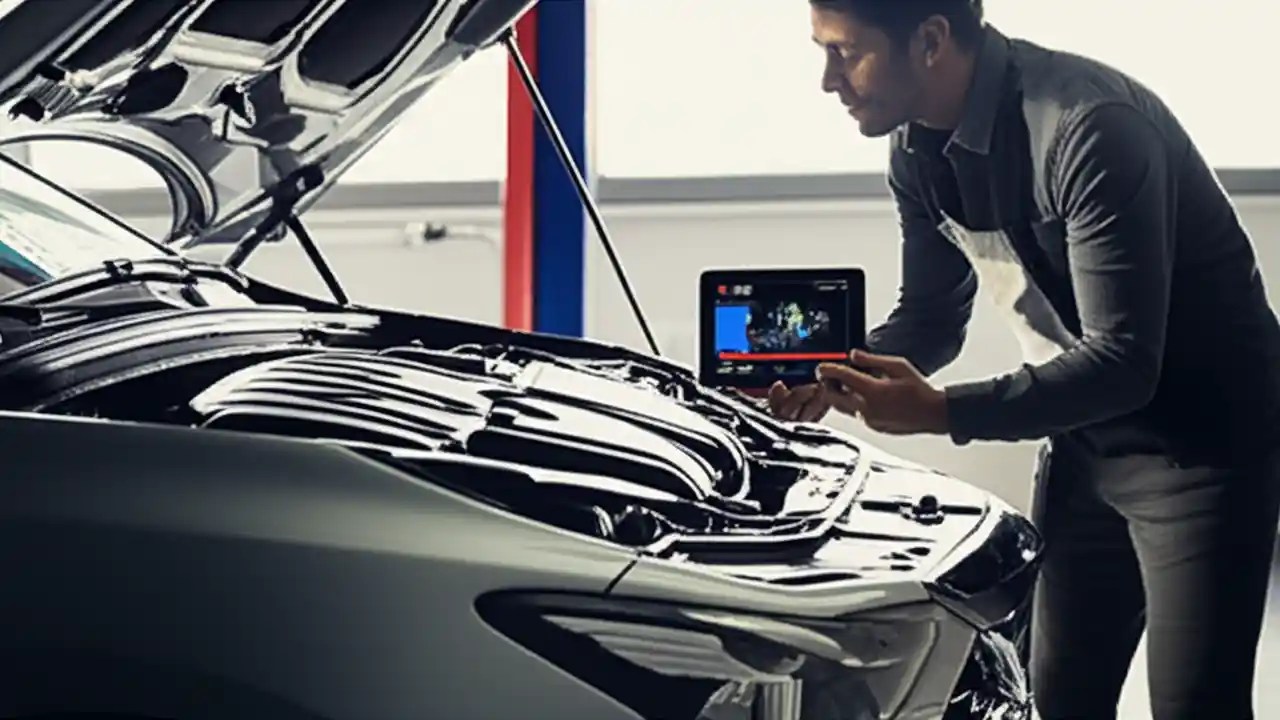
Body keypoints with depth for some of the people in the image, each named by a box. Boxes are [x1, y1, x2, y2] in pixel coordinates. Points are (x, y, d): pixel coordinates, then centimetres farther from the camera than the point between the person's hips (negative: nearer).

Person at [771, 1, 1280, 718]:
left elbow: (1123, 363, -30)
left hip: (1207, 438, -8)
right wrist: (836, 376, -12)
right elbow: (932, 317, 8)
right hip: (1086, 436, 8)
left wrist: (939, 411, -36)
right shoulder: (919, 149, -3)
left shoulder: (1090, 127, -30)